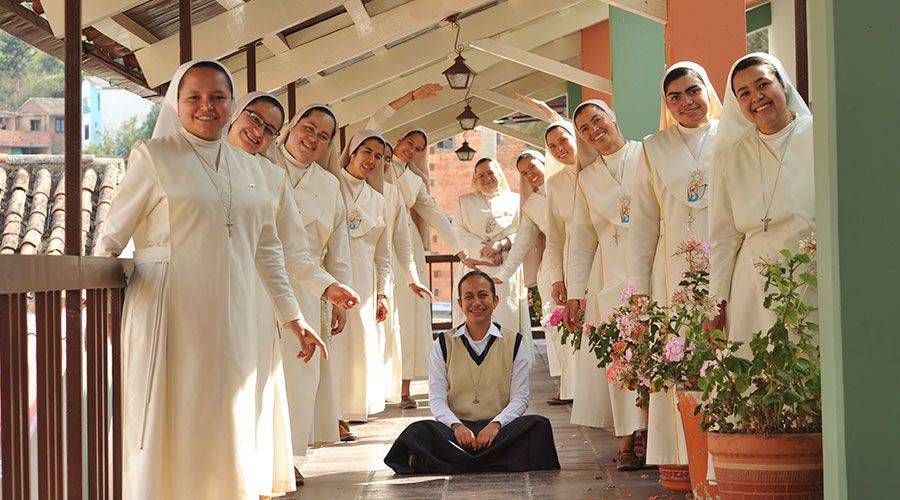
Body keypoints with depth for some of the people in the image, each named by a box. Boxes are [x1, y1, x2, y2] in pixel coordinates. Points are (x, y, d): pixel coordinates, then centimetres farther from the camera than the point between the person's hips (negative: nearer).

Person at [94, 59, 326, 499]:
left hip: (230, 324, 5)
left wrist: (292, 317, 16)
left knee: (229, 437, 6)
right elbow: (110, 238, 0)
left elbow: (267, 249, 19)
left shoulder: (251, 169, 14)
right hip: (170, 317, -5)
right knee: (165, 435, -3)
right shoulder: (155, 156, 0)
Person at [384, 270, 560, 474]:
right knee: (418, 431, -31)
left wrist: (496, 424, -16)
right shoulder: (444, 344, 11)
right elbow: (436, 398, 3)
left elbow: (520, 398, 3)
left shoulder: (513, 342, 10)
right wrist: (457, 426, -17)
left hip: (499, 428, 1)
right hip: (456, 429, -1)